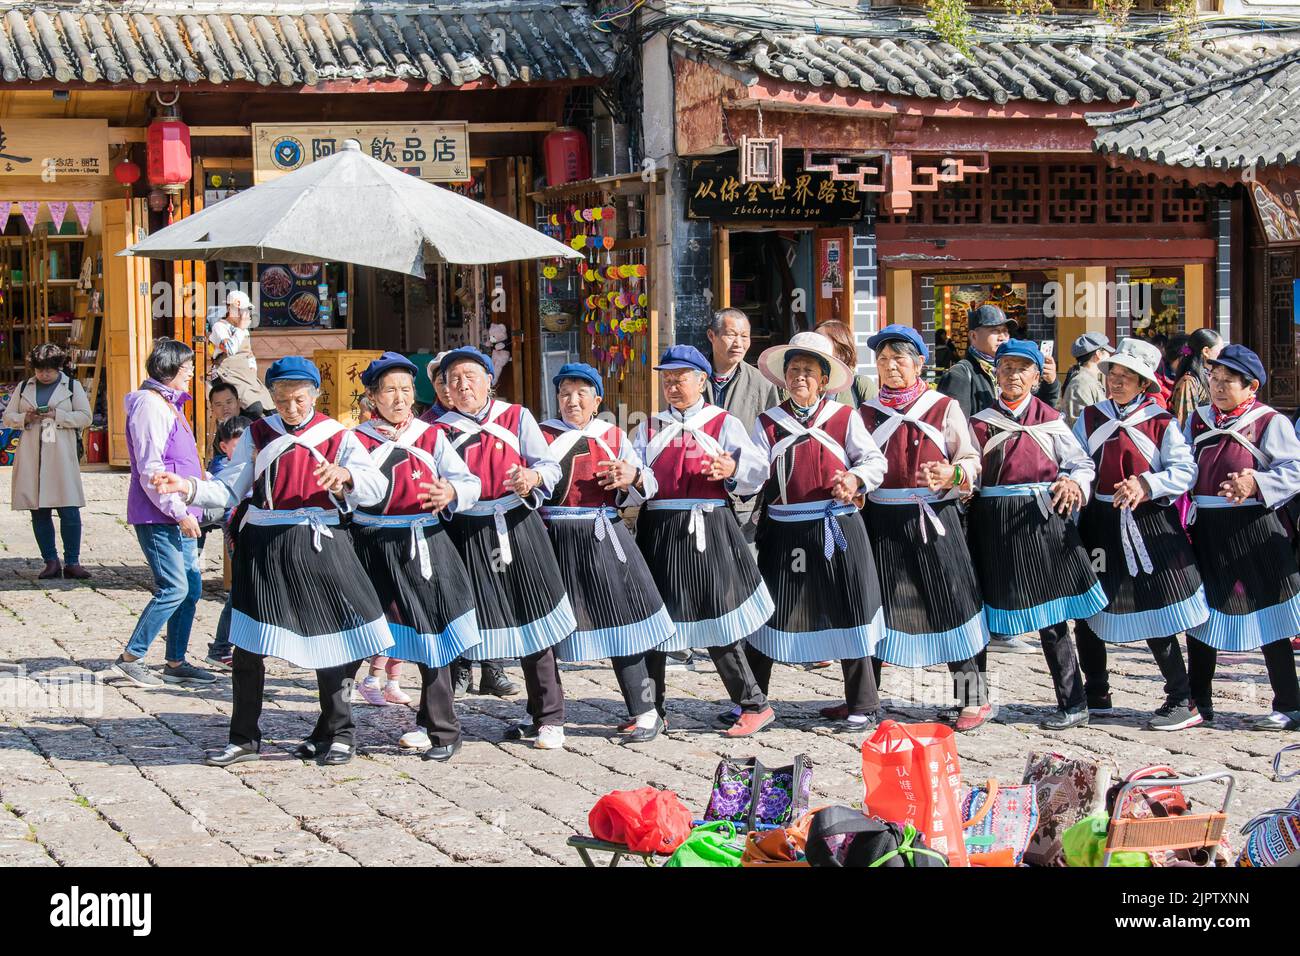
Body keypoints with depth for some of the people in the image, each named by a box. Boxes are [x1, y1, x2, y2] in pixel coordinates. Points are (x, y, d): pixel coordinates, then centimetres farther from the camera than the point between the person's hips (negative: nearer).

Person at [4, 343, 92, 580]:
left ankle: (72, 562, -2)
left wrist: (57, 415, -12)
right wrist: (25, 418, -7)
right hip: (31, 459, 3)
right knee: (39, 512, 3)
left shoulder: (72, 386, 7)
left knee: (69, 511, -9)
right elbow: (7, 417, 15)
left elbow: (85, 417, 2)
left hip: (62, 456, -3)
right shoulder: (24, 388, 14)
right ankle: (51, 562, 9)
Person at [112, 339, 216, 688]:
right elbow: (150, 470, -19)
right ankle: (130, 658, -3)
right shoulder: (150, 405, -14)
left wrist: (187, 509, 21)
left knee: (191, 587, 9)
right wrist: (179, 512, -20)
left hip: (178, 514, 10)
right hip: (157, 515, -10)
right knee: (175, 588, -12)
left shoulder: (168, 404, 18)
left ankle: (176, 663, 15)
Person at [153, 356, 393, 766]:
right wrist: (187, 487, -14)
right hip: (262, 547, 2)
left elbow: (375, 487, -9)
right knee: (247, 646, 1)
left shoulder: (337, 437, 3)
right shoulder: (257, 435, 10)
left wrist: (345, 475, -31)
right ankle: (244, 739, 13)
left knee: (331, 638, 3)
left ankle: (336, 733, 19)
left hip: (318, 546, -2)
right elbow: (229, 490, 5)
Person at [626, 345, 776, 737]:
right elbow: (638, 484, 6)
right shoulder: (650, 428, 16)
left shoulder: (724, 424, 7)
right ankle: (650, 710, 15)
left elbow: (756, 472, -5)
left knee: (716, 619, -7)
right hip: (658, 530, 4)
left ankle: (753, 705, 2)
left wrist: (733, 469, -26)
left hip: (707, 530, -4)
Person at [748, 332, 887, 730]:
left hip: (837, 528, -1)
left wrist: (856, 479, -17)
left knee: (848, 615, 3)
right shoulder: (768, 422, 8)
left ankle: (862, 705, 14)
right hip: (784, 530, 1)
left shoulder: (844, 418, 4)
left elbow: (874, 460, 3)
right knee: (767, 613, 4)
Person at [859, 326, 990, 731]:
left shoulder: (944, 408, 3)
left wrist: (953, 475, -21)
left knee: (952, 602, -4)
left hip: (933, 518, -3)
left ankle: (974, 698, 3)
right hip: (882, 520, 3)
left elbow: (971, 460, 0)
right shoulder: (867, 413, 11)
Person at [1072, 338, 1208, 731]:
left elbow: (1185, 471, -9)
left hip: (1149, 524, -4)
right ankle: (1095, 694, 22)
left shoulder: (1161, 423, 0)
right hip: (1099, 523, 4)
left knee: (1154, 614, -7)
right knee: (1086, 611, 6)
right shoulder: (1089, 418, 10)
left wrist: (1146, 484, -24)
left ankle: (1182, 701, 2)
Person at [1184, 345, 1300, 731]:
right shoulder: (1197, 421, 12)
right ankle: (1198, 702, 21)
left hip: (1252, 529, -6)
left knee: (1268, 621, -3)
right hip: (1205, 529, 6)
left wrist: (1257, 483, -28)